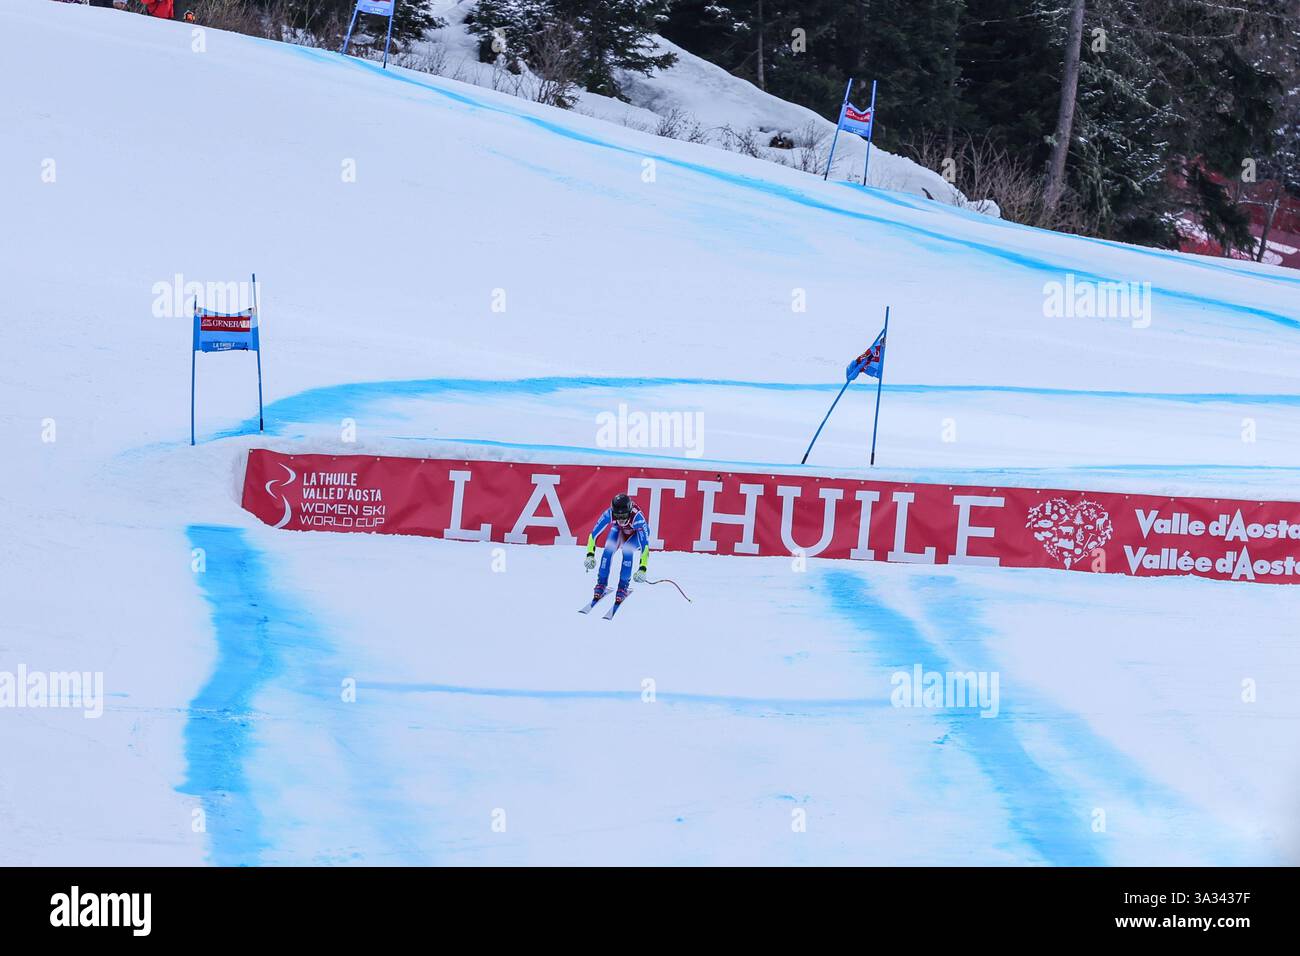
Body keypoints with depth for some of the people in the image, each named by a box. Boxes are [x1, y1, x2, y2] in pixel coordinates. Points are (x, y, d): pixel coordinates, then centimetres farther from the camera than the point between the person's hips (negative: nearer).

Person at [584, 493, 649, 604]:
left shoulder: (637, 517, -43)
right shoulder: (609, 514, -36)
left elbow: (645, 544, -46)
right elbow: (594, 534, -28)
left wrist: (642, 569, -55)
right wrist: (590, 555, -40)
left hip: (637, 533, -2)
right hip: (619, 530, 2)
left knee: (627, 550, -28)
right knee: (608, 550, -21)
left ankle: (623, 586, -12)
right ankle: (601, 584, -5)